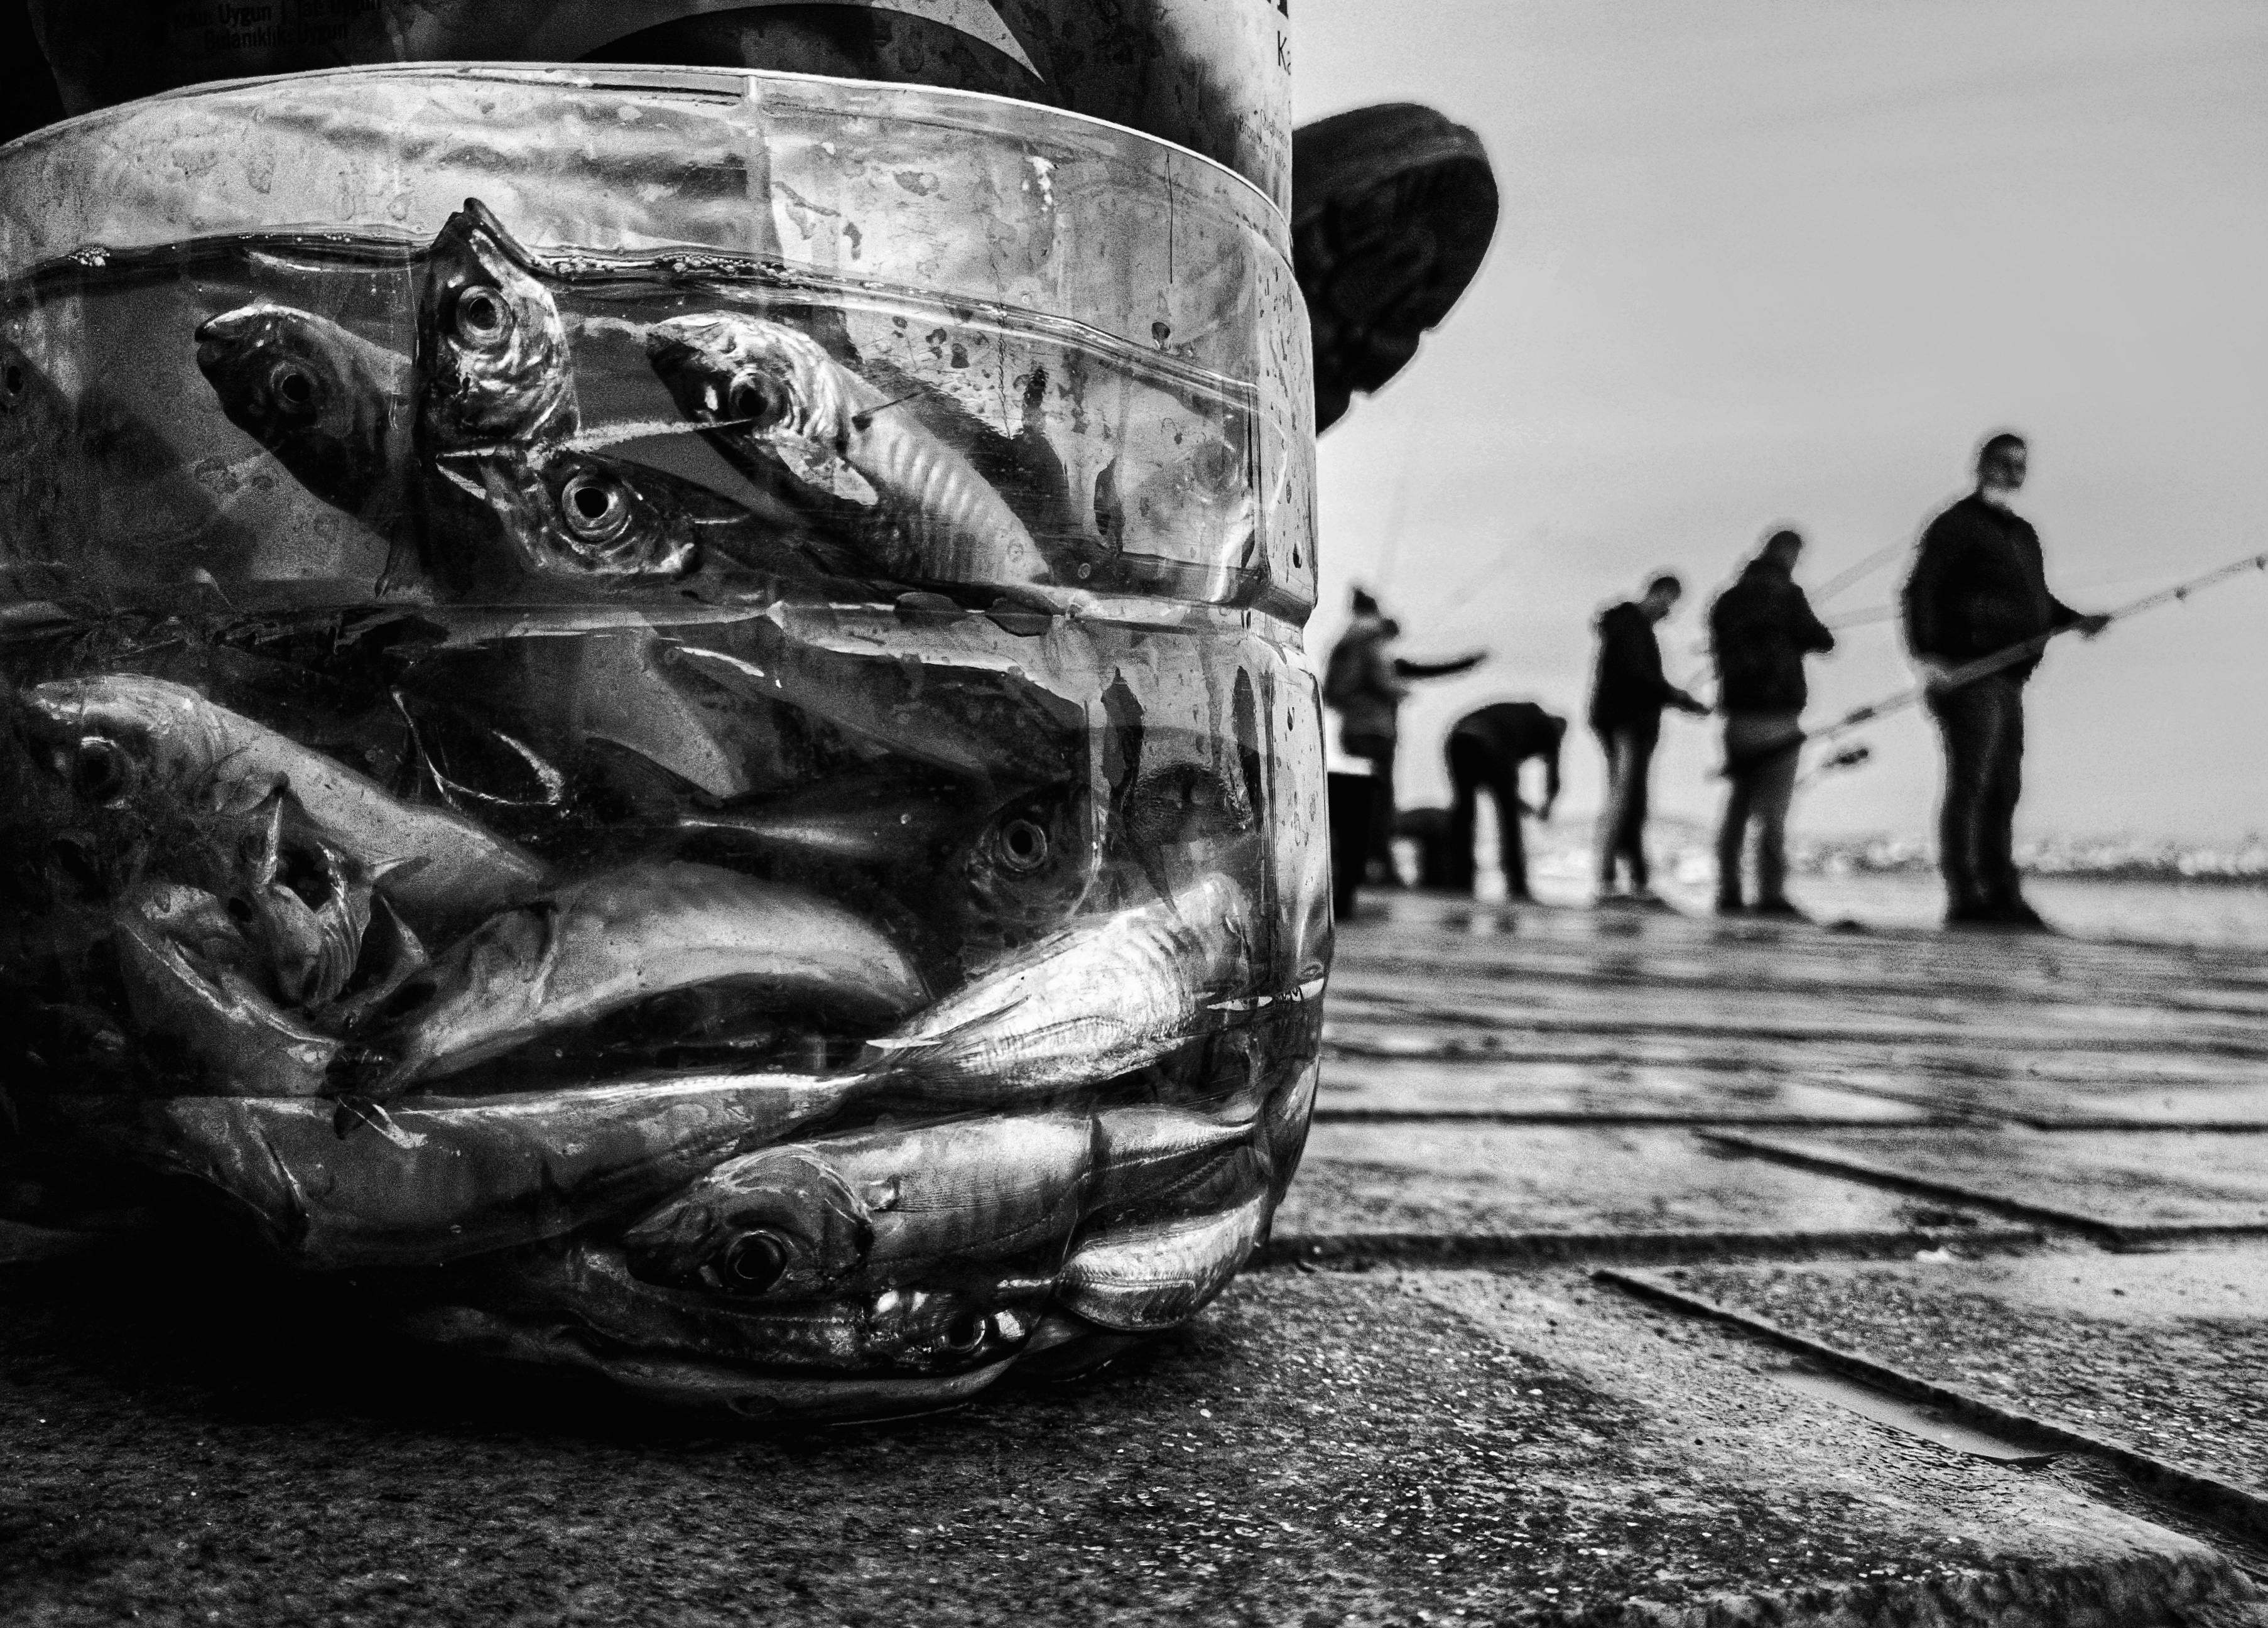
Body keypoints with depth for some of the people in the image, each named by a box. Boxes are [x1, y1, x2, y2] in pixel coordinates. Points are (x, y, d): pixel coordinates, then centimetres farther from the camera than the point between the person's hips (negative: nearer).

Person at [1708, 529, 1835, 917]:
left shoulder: (1727, 600, 11)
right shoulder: (1787, 594, -6)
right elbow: (1821, 640, -7)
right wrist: (1819, 635, 14)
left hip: (1737, 714, 6)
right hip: (1777, 714, -5)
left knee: (1737, 807, 10)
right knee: (1772, 810, -6)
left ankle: (1728, 891, 9)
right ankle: (1771, 893, -10)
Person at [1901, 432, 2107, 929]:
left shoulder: (2023, 533, 23)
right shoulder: (1957, 525, -5)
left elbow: (2037, 602, 30)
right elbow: (1920, 591, -14)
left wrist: (2076, 620, 11)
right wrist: (1926, 655, -26)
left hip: (2007, 682, 9)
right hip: (1966, 674, -9)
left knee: (2004, 790, 11)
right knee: (1969, 784, -11)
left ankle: (2001, 896, 17)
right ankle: (1964, 899, -11)